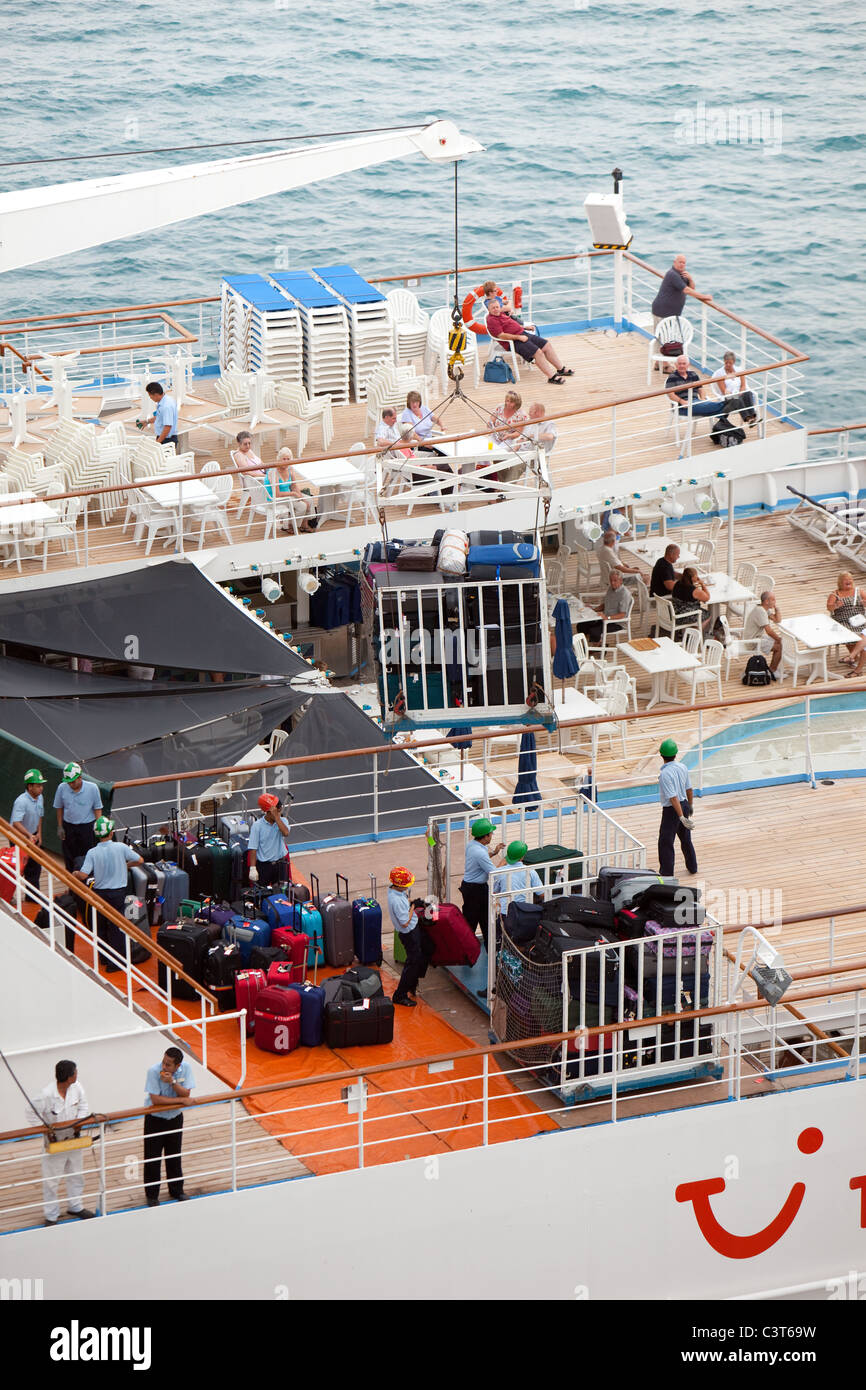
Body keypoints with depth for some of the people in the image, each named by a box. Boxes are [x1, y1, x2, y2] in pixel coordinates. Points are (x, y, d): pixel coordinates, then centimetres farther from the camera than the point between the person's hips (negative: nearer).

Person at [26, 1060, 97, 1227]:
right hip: (55, 1142, -6)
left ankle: (75, 1206, 41)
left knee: (76, 1175, 21)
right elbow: (32, 1114, -16)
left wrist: (80, 1121, -14)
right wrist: (46, 1129, -21)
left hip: (74, 1139, 6)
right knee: (51, 1180, 5)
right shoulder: (46, 1095, -27)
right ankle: (51, 1216, 19)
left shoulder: (77, 1087, -11)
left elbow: (83, 1106, 3)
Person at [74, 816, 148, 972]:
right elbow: (140, 860, -1)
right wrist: (126, 865, 17)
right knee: (115, 926, 6)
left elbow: (83, 875, -17)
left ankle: (104, 958, 27)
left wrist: (75, 873, 5)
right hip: (117, 892, -1)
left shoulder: (92, 853, -12)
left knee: (101, 926, 17)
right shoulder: (121, 848, -12)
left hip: (99, 892, 1)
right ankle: (114, 962, 8)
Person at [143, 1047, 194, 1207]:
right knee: (152, 1158, 3)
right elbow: (155, 1100, -27)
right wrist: (181, 1100, -21)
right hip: (154, 1120, -3)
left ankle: (176, 1190, 32)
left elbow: (186, 1094, -15)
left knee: (174, 1156, 15)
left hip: (175, 1118, 3)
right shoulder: (154, 1071, -26)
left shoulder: (185, 1068, -14)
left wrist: (172, 1082, -33)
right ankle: (152, 1195, 18)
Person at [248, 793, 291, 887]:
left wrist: (277, 817, -19)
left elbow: (286, 833, -21)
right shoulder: (257, 826, -8)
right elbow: (253, 849, -9)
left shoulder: (282, 821, 1)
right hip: (263, 865, -2)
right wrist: (253, 868, -15)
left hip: (280, 864, 3)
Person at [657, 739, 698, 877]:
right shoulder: (682, 767, -3)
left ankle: (666, 873, 7)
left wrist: (682, 817, -26)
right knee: (686, 839, 24)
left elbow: (673, 797, -27)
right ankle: (692, 866, 38)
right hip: (684, 805, 7)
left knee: (665, 842, 3)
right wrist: (691, 806, 22)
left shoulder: (665, 774, -25)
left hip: (672, 809, -7)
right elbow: (689, 789, 7)